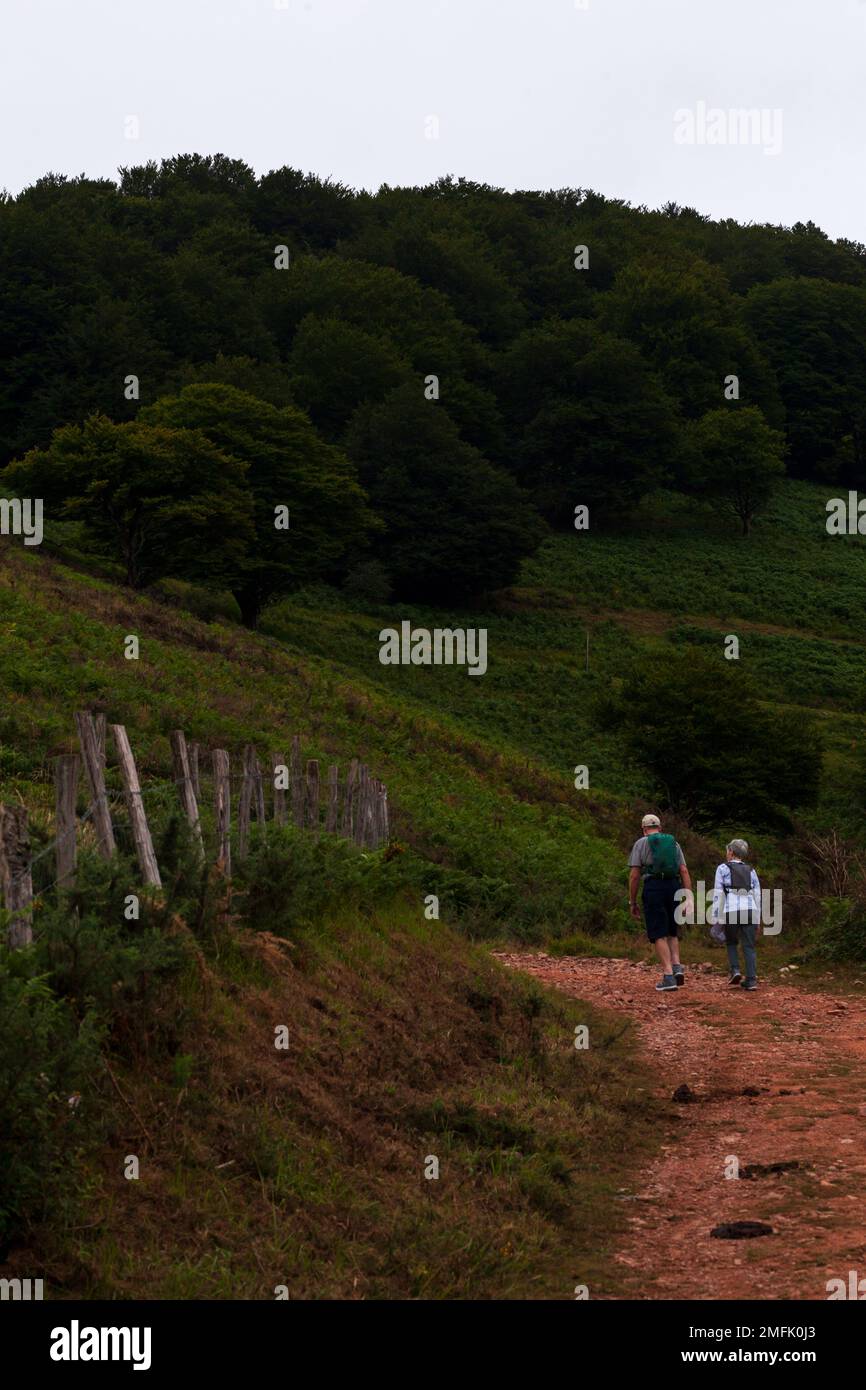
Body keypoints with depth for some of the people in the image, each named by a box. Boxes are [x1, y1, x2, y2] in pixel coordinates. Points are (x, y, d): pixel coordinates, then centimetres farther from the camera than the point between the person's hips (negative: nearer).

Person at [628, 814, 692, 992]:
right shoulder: (673, 843, 16)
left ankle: (668, 976, -10)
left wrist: (632, 903, 5)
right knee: (671, 932, 19)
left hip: (653, 888, -3)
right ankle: (677, 967, -1)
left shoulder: (640, 844, 6)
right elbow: (684, 872, 6)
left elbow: (634, 875, -1)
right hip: (674, 889, 3)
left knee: (659, 935, -2)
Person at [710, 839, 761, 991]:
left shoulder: (723, 868, 8)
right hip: (750, 911, 2)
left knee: (731, 942, 20)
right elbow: (757, 897, 16)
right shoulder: (751, 871, 19)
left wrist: (715, 919, 1)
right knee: (749, 947, 6)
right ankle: (751, 980, -7)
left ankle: (735, 971, 2)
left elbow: (718, 895, 1)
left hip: (731, 913, -2)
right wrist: (758, 921, 19)